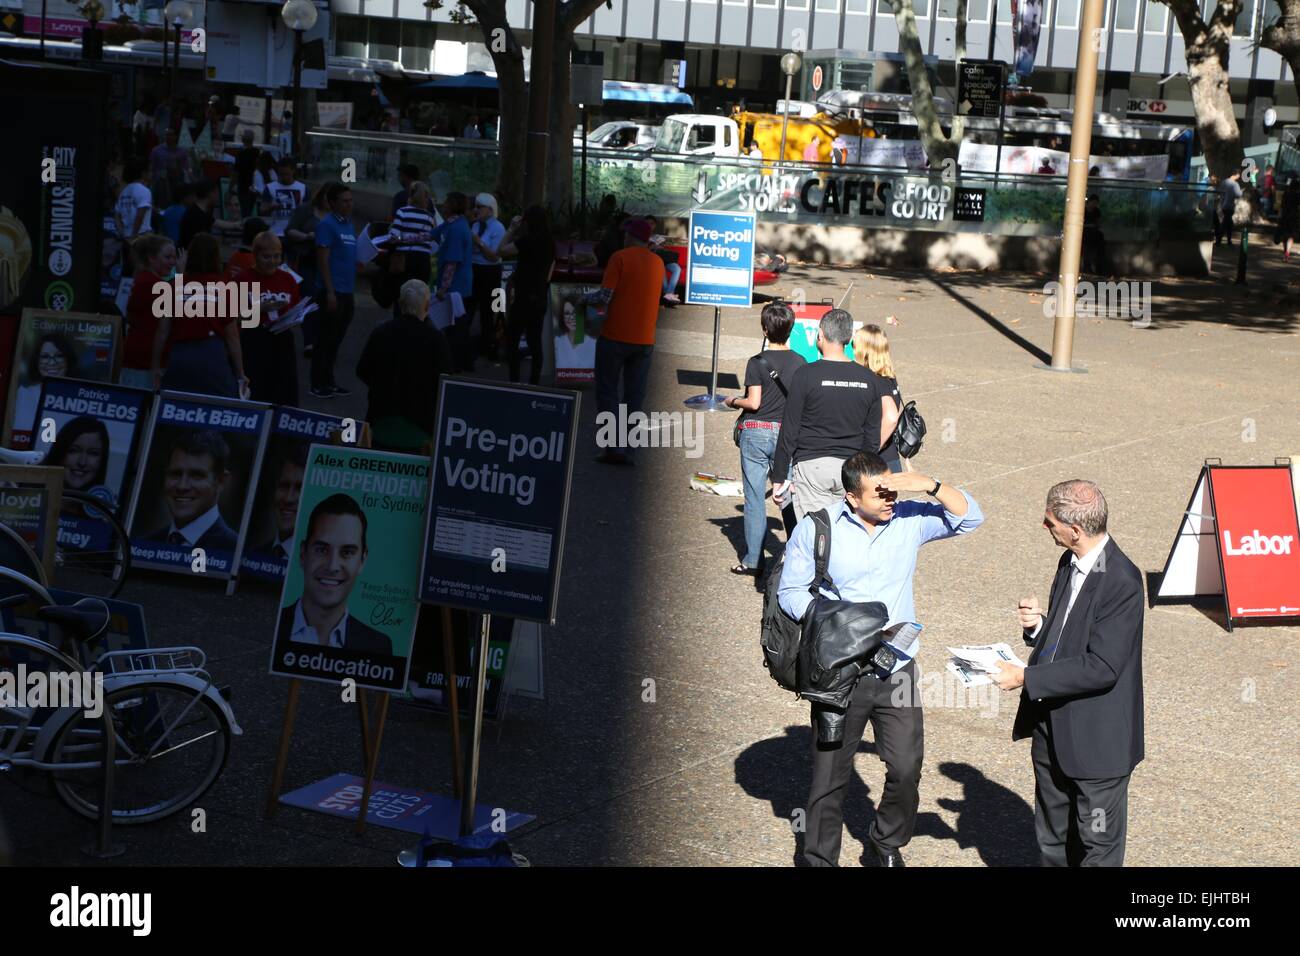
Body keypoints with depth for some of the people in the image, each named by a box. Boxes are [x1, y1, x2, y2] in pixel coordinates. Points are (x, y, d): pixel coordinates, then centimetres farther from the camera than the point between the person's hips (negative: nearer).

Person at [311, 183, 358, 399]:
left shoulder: (349, 225, 15)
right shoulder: (327, 225, -9)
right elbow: (323, 260, -14)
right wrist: (330, 292, -18)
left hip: (346, 293, 8)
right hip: (334, 292, -8)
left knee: (336, 340, 13)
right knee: (326, 340, -3)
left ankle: (329, 382, 21)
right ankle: (318, 385, 3)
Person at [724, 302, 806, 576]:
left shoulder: (757, 363, -11)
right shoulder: (799, 362, 0)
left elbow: (754, 402, -13)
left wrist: (733, 401, 5)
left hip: (756, 432, -3)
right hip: (786, 434, 3)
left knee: (754, 497, 2)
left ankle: (753, 561, 3)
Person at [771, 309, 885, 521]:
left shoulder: (806, 375, -7)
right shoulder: (869, 379, 5)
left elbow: (789, 432, -5)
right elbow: (873, 437, 10)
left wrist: (778, 477, 1)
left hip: (811, 465, -4)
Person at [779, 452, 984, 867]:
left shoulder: (909, 520, 0)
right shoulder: (816, 528, -7)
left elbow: (969, 517, -1)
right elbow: (790, 591, -4)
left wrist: (931, 487, -17)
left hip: (897, 671, 2)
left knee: (907, 769, 3)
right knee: (830, 776, 8)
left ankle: (888, 840, 30)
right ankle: (821, 858, 26)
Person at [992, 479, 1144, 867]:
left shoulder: (1121, 582, -24)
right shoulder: (1069, 563, 3)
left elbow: (1102, 668, -27)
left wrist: (1027, 679, -24)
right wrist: (1039, 625, -6)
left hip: (1097, 740, -8)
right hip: (1052, 727, 8)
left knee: (1097, 848, 9)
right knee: (1052, 839, 22)